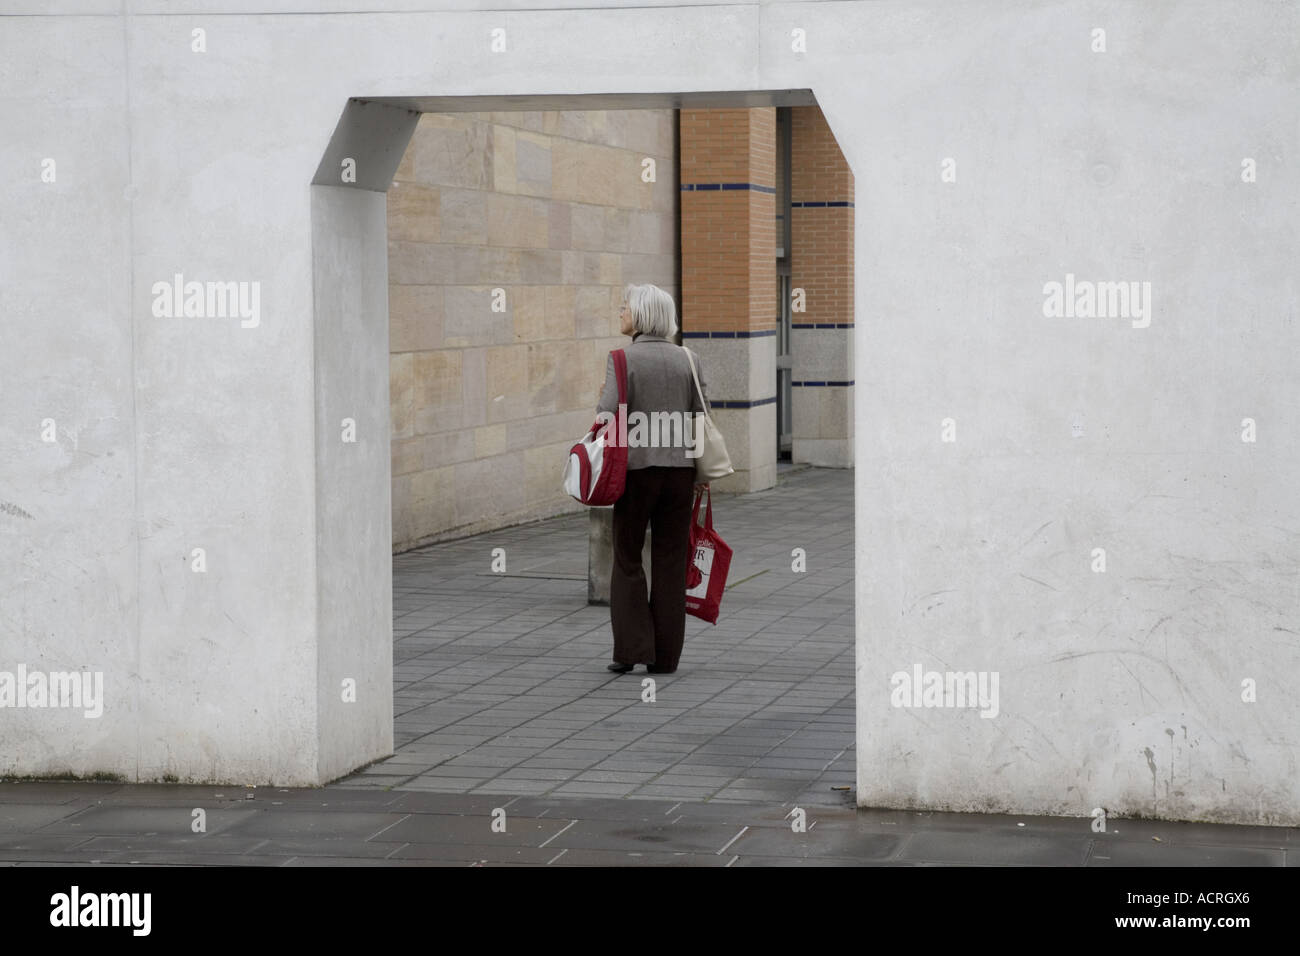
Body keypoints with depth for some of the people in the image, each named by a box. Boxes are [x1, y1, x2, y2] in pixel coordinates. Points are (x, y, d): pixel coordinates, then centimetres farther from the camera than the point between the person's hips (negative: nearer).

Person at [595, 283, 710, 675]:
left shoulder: (623, 358, -8)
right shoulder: (688, 360, 4)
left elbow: (610, 412, -18)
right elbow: (702, 418, 4)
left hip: (637, 467, -3)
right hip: (680, 467, 3)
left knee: (627, 558, 9)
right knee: (670, 561, 9)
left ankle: (632, 647, 3)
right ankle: (665, 655, 10)